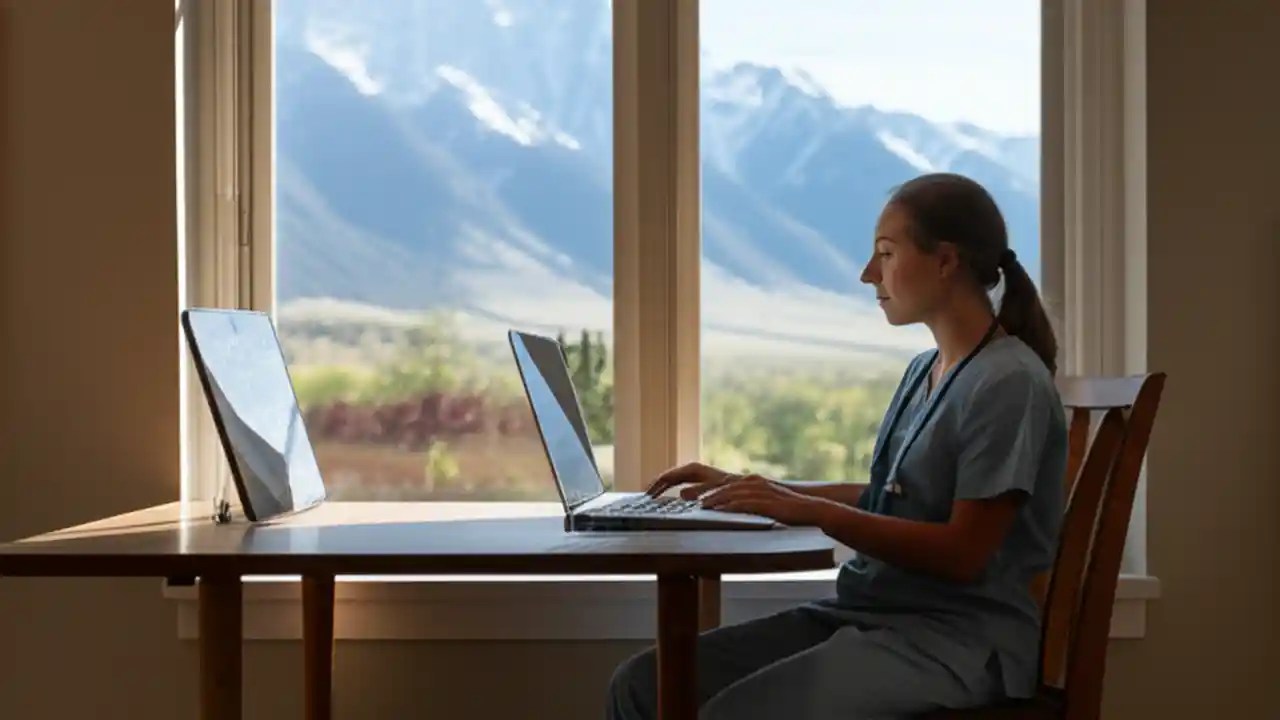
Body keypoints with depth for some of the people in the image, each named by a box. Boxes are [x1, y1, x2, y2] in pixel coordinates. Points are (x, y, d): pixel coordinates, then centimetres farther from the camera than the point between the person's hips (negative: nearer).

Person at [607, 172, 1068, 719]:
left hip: (958, 636, -8)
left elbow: (963, 553, -18)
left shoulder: (1010, 383, -13)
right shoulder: (923, 371, 15)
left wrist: (813, 512, -19)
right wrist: (745, 488, 17)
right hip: (867, 613, 9)